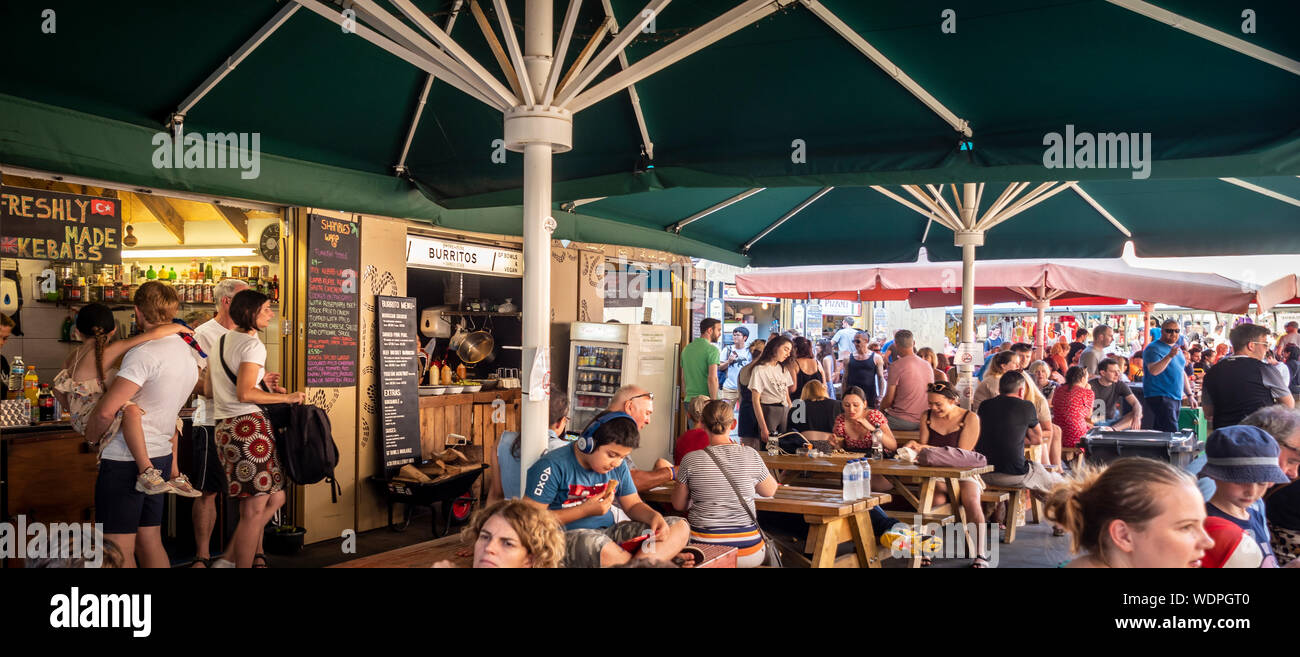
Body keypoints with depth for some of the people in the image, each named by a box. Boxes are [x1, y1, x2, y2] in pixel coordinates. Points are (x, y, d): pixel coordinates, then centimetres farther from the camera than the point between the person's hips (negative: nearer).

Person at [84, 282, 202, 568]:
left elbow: (106, 411, -23)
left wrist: (90, 434, -5)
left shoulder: (144, 353, -18)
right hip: (160, 455, 9)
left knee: (118, 552, -2)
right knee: (150, 542, 17)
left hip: (126, 460, -9)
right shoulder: (187, 352, 10)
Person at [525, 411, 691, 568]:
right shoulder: (553, 466, -11)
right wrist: (584, 510, -14)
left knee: (680, 527, -9)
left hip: (609, 533, 7)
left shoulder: (619, 466, 11)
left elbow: (633, 504, 19)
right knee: (604, 549, -43)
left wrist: (654, 517, -4)